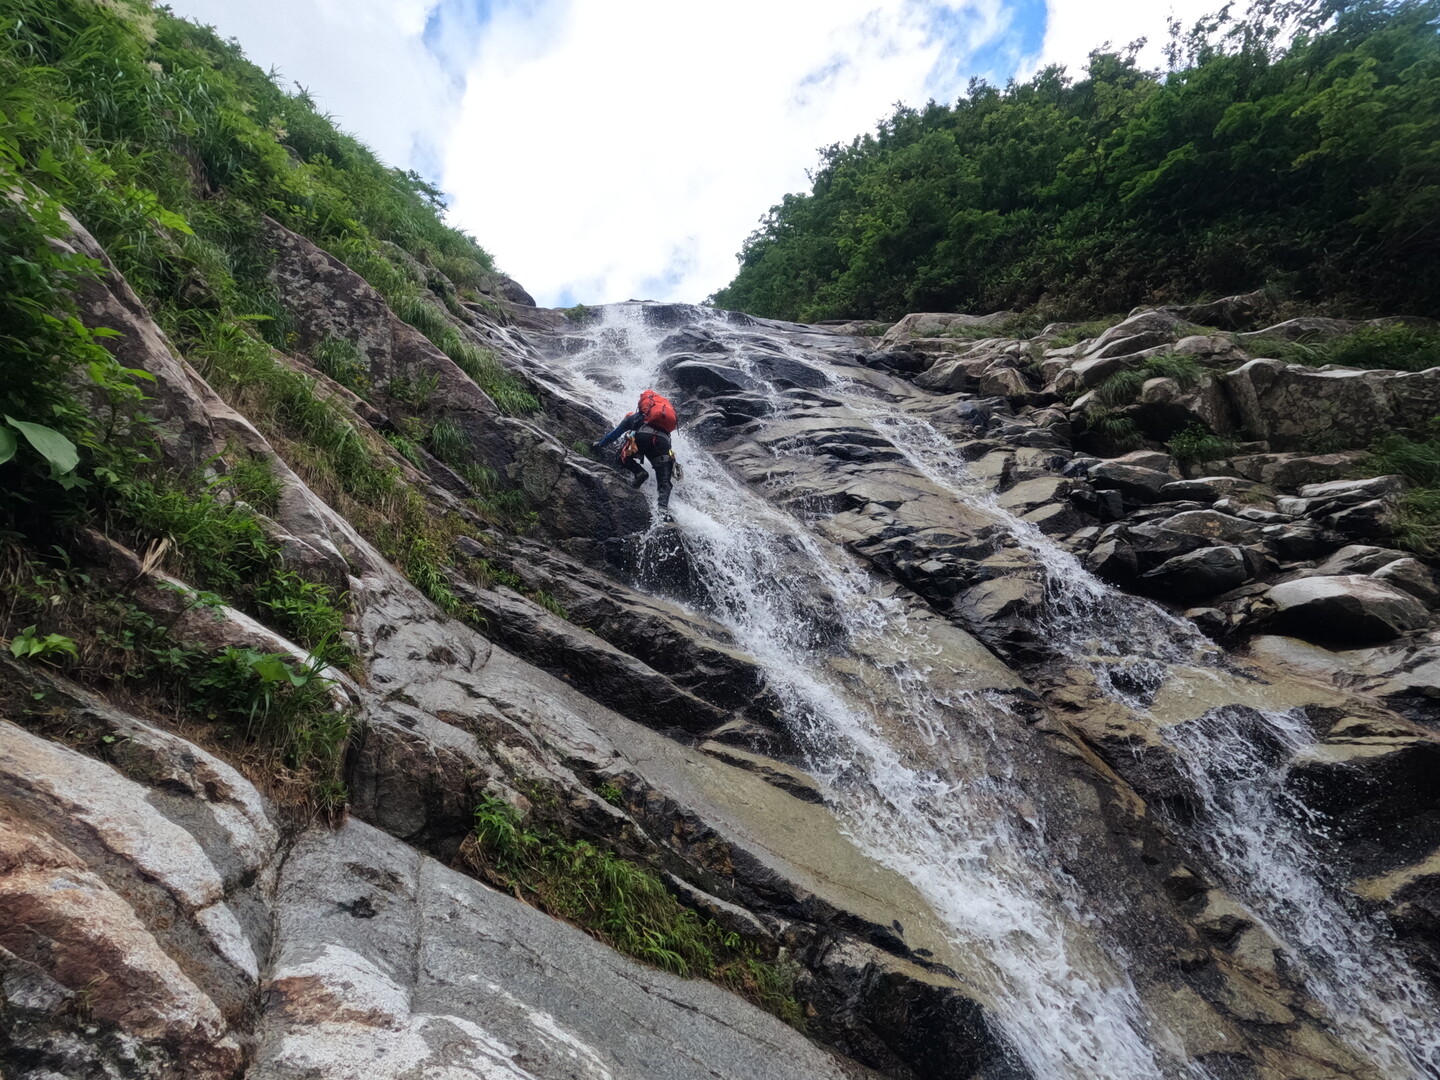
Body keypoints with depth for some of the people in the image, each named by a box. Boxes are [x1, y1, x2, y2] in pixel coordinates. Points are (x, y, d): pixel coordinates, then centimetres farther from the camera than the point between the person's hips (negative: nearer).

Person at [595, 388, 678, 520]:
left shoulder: (633, 417, 33)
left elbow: (615, 434, 37)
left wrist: (599, 444, 51)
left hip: (644, 435, -2)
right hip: (664, 439, 2)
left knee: (624, 457, 25)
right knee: (664, 481, 1)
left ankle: (639, 473, -1)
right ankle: (664, 510, -21)